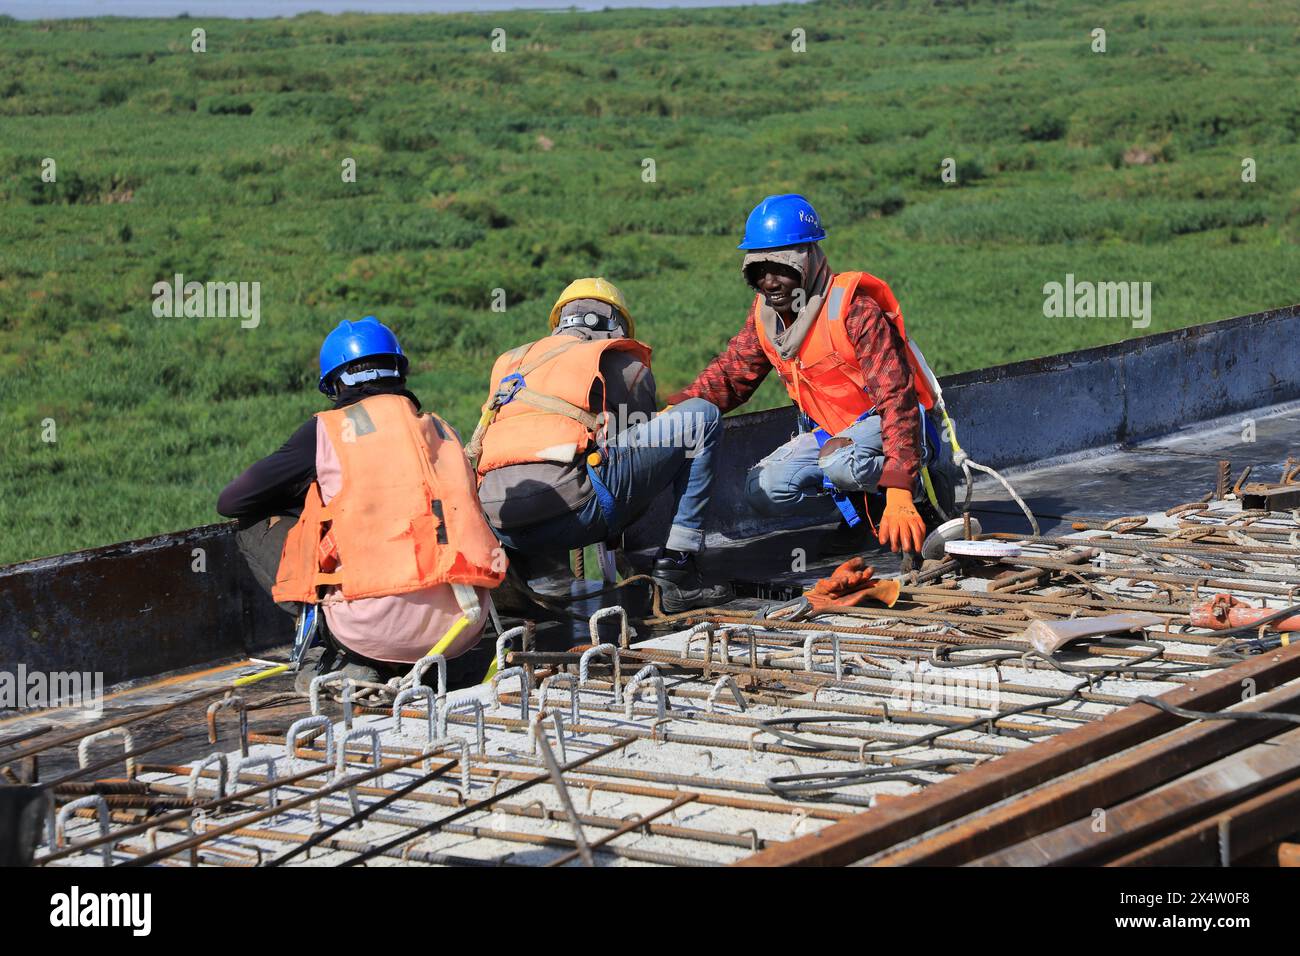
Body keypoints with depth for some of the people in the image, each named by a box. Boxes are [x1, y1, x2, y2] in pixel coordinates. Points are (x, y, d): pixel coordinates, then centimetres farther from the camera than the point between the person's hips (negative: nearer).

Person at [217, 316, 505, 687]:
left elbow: (230, 502, 14)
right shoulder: (442, 430, 18)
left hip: (376, 626, -5)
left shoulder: (328, 429, 7)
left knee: (255, 526, 15)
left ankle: (340, 655, 4)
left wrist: (300, 502, 35)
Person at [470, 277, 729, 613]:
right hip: (568, 506, -6)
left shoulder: (508, 363, 29)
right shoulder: (626, 365, 17)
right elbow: (643, 446, 27)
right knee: (702, 415, 9)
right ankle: (677, 565, 2)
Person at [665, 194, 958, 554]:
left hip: (888, 424, -7)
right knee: (763, 491, -12)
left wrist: (899, 493, -36)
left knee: (839, 463, -37)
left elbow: (896, 399, -28)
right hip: (832, 431, 7)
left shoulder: (854, 310, -24)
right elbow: (730, 375, 6)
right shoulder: (765, 314, -1)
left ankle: (924, 488, -8)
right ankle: (871, 507, 3)